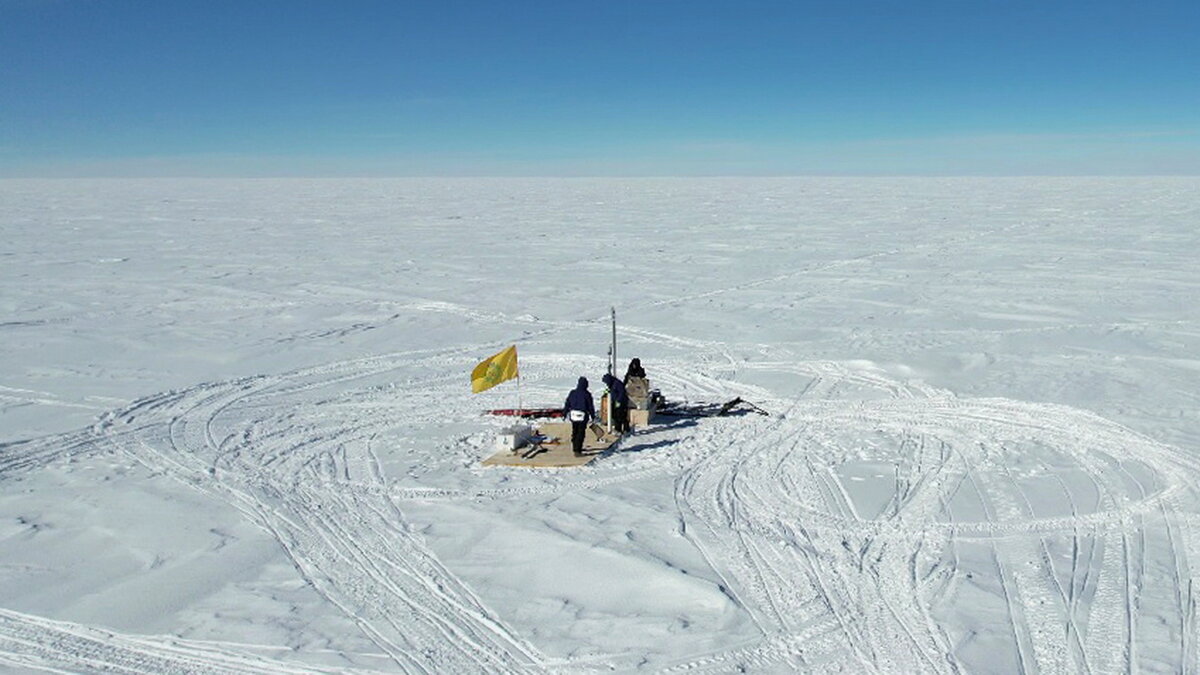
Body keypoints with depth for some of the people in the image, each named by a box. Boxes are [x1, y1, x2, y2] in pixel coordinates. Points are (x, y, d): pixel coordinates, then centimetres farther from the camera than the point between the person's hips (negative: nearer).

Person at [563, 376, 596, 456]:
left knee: (574, 432, 20)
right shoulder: (587, 394, -11)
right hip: (583, 416, -5)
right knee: (580, 433, -1)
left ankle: (575, 448, 35)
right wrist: (592, 416, 6)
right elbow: (590, 406, -5)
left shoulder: (572, 393, 2)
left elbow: (567, 404, 7)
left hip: (573, 415, 5)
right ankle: (577, 451, -7)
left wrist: (564, 413, 17)